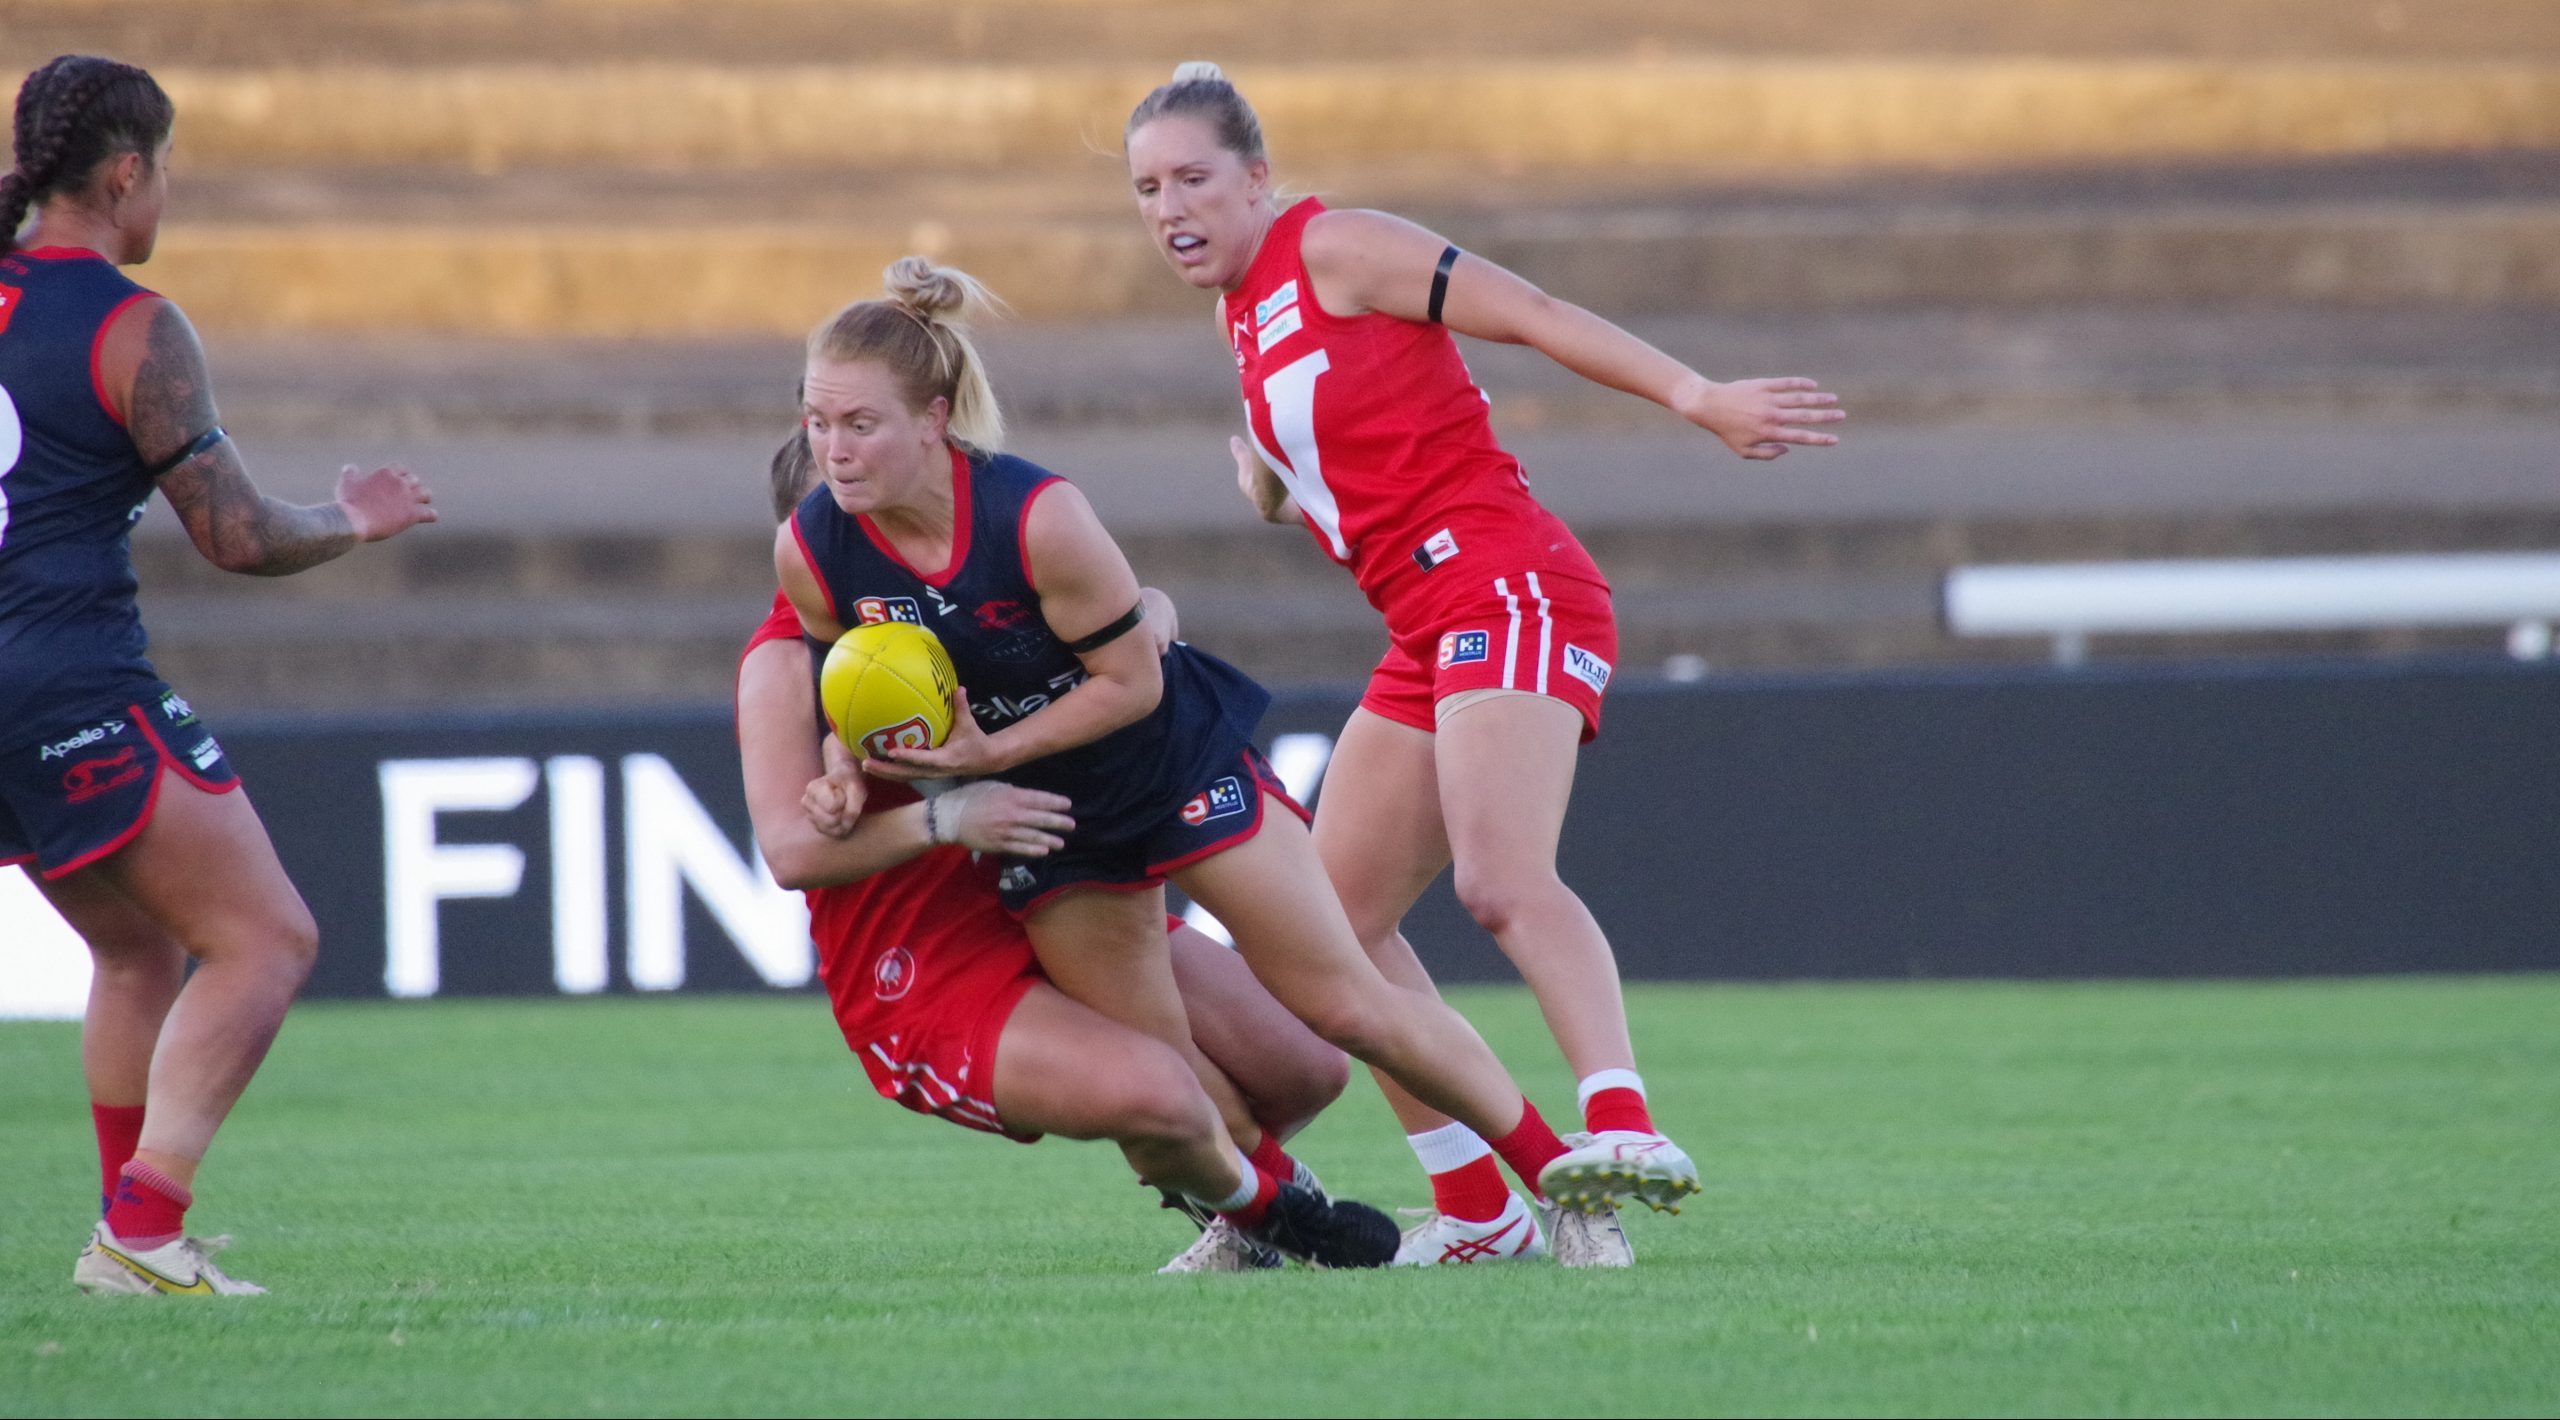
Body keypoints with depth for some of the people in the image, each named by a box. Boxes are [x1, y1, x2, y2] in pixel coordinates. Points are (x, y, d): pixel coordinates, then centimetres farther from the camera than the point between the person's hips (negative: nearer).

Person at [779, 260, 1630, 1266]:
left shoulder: (1038, 517, -32)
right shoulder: (808, 551, -19)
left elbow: (1131, 682, -21)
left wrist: (991, 751, -27)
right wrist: (850, 764, -18)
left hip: (1175, 761, -4)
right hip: (1048, 821, 4)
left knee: (1345, 1004, -2)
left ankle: (1564, 1182, 11)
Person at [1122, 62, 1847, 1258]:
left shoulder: (1331, 251, -5)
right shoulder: (1243, 314, 19)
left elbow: (1526, 313, -10)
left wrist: (1694, 396, -17)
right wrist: (1270, 486, 9)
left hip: (1506, 586, -9)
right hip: (1428, 629, 9)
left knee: (1502, 882, -29)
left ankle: (1625, 1127, -45)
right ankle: (1472, 1213, 7)